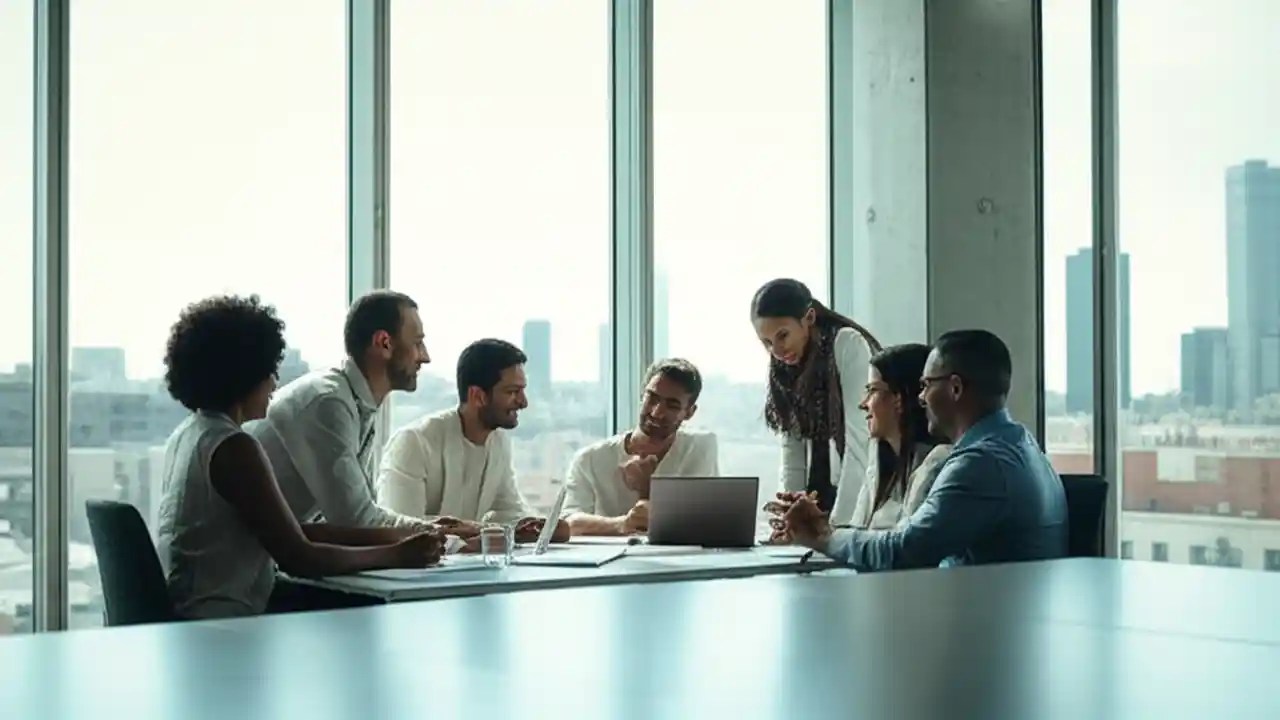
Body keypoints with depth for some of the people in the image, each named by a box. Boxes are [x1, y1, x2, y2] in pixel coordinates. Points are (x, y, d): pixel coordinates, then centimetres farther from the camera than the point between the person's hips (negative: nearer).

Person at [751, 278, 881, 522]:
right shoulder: (783, 368, 8)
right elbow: (792, 446, 5)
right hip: (821, 495, 6)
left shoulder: (848, 345, -12)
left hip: (860, 490, -6)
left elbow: (860, 435, -20)